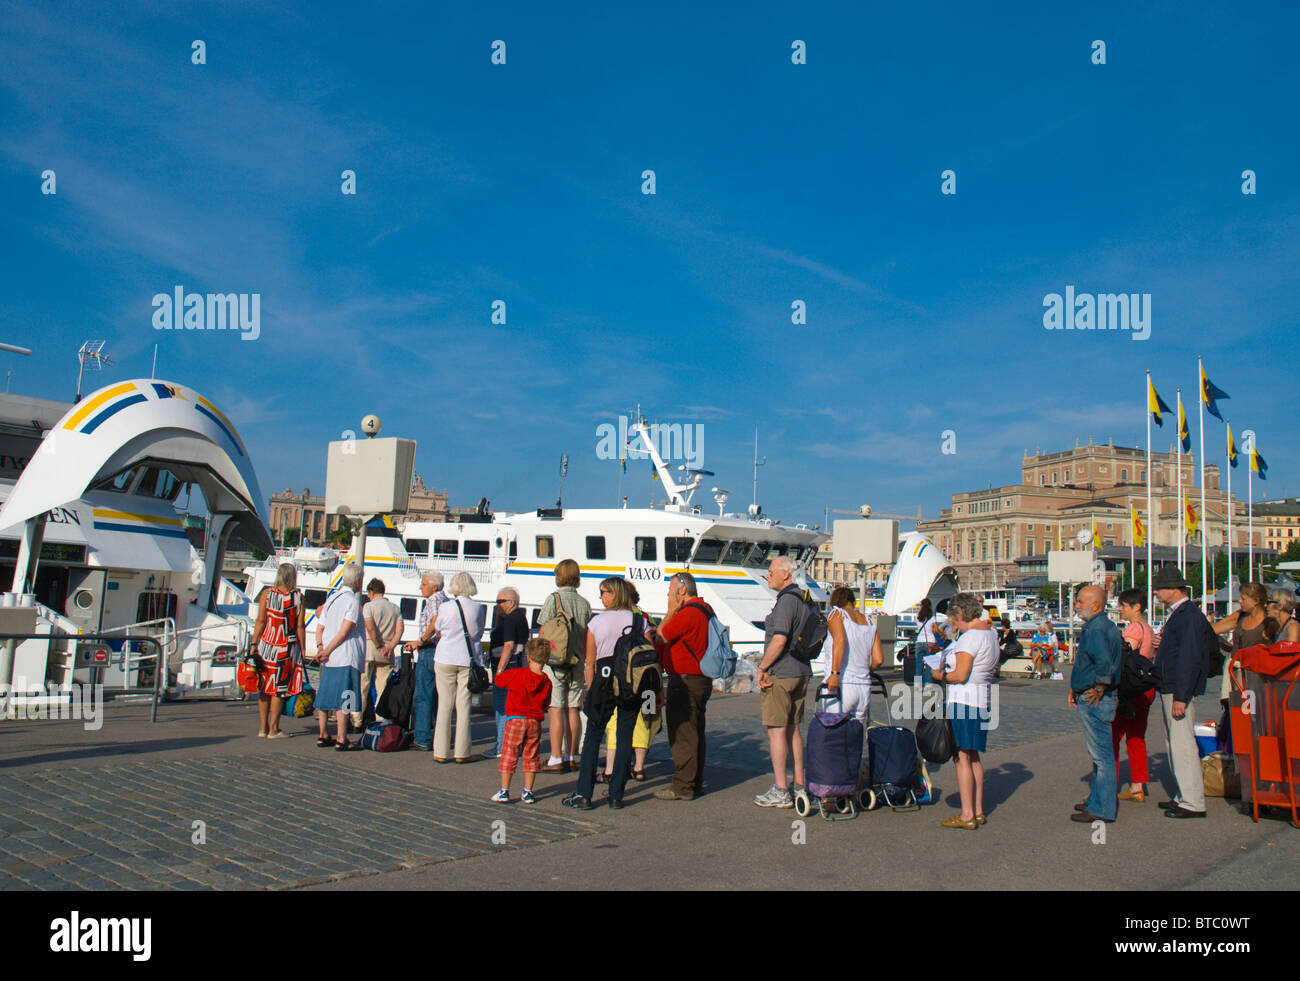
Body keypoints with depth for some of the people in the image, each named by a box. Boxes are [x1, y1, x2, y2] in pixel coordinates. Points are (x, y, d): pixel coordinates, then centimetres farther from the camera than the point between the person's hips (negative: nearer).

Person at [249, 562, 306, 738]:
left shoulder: (266, 594, -1)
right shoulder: (298, 597, -4)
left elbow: (260, 621, -4)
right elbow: (300, 627, -5)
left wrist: (253, 644, 1)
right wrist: (302, 650, 2)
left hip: (267, 645, 2)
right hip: (288, 648, -2)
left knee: (264, 687, 12)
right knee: (279, 688, 4)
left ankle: (263, 727, 17)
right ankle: (273, 729, 5)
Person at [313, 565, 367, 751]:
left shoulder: (331, 598, 15)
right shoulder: (353, 601, -10)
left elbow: (320, 627, 11)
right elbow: (344, 631, -16)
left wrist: (320, 647, -1)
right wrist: (327, 651, -11)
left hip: (329, 659, 8)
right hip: (346, 659, -8)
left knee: (325, 695, 12)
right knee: (343, 700, -6)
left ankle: (324, 736, 17)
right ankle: (341, 740, -6)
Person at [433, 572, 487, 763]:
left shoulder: (446, 607, -4)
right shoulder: (479, 608, -1)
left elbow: (437, 631, 8)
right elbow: (479, 632, 8)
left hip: (445, 658, -1)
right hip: (469, 659, 1)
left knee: (444, 705, 6)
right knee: (464, 705, 5)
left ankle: (441, 752, 10)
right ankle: (462, 752, 7)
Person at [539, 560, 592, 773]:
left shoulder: (553, 599, -6)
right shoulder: (584, 603, 7)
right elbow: (586, 638, 12)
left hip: (555, 660, -5)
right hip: (576, 662, 5)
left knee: (556, 710, -4)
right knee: (573, 709, 9)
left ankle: (556, 759, -4)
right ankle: (570, 758, 14)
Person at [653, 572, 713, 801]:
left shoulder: (687, 613, -19)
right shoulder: (705, 609, 13)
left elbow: (660, 638, -12)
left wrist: (670, 612, -5)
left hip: (684, 681, -10)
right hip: (701, 679, 10)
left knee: (681, 734, -4)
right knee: (695, 733, 16)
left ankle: (682, 787, -1)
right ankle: (695, 782, 24)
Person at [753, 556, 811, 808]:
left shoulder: (786, 600, -16)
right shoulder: (802, 599, 14)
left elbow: (780, 639, -24)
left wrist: (762, 668, -16)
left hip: (780, 674, -10)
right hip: (801, 672, 10)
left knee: (776, 730, -5)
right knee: (792, 728, 15)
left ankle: (780, 792, -3)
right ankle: (799, 785, 19)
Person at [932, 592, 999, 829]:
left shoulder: (969, 636, -17)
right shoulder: (990, 632, 12)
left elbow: (960, 675, -22)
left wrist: (939, 675, -4)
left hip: (963, 700, -10)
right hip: (983, 700, 10)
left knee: (962, 757, -4)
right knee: (974, 756, 16)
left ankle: (967, 815, -2)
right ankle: (978, 811, 21)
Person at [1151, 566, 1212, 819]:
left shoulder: (1190, 616, -16)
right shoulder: (1175, 615, 16)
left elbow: (1190, 658, -21)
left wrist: (1181, 697, -22)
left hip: (1180, 692, -10)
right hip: (1169, 690, 10)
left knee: (1183, 744, -6)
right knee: (1175, 745, 15)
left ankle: (1193, 803, -1)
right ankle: (1185, 795, 24)